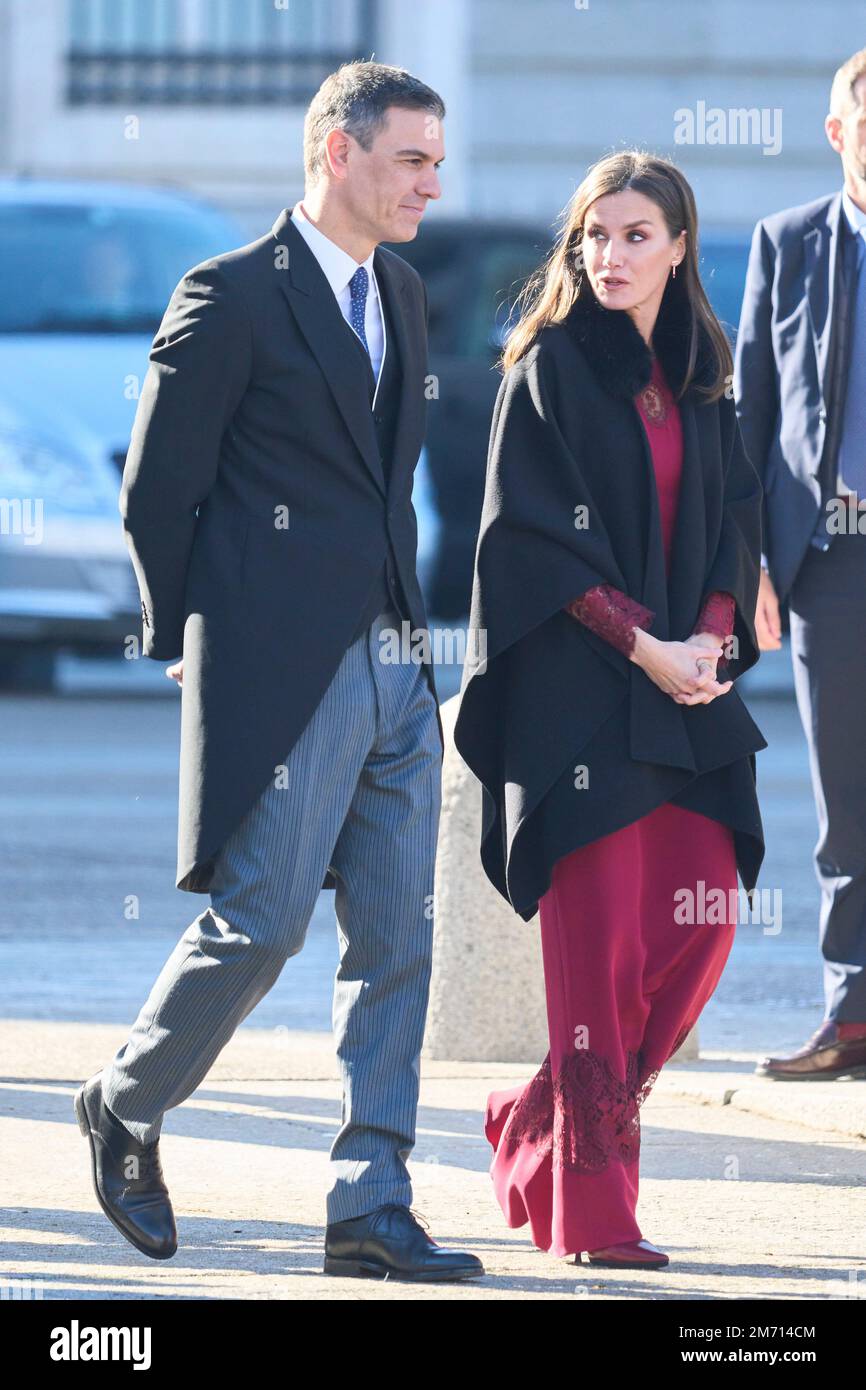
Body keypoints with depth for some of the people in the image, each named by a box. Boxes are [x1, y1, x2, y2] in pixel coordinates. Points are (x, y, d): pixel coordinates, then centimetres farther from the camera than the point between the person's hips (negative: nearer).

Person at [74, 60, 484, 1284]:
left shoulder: (403, 297, 16)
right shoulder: (233, 298, -7)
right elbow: (156, 491, -5)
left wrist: (404, 611, 15)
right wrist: (196, 640, 1)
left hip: (393, 666, 7)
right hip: (284, 674, -7)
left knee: (398, 938, 2)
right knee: (260, 921, -8)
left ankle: (371, 1205, 4)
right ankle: (128, 1106, 16)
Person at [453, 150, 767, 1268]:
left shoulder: (698, 378, 14)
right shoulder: (550, 369, -3)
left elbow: (733, 514, 14)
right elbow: (534, 530, -9)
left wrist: (716, 634, -4)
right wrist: (644, 646, -14)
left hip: (686, 690, 6)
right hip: (577, 691, -6)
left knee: (701, 920, -1)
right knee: (599, 933, -8)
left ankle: (543, 1127, 17)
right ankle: (591, 1206, -5)